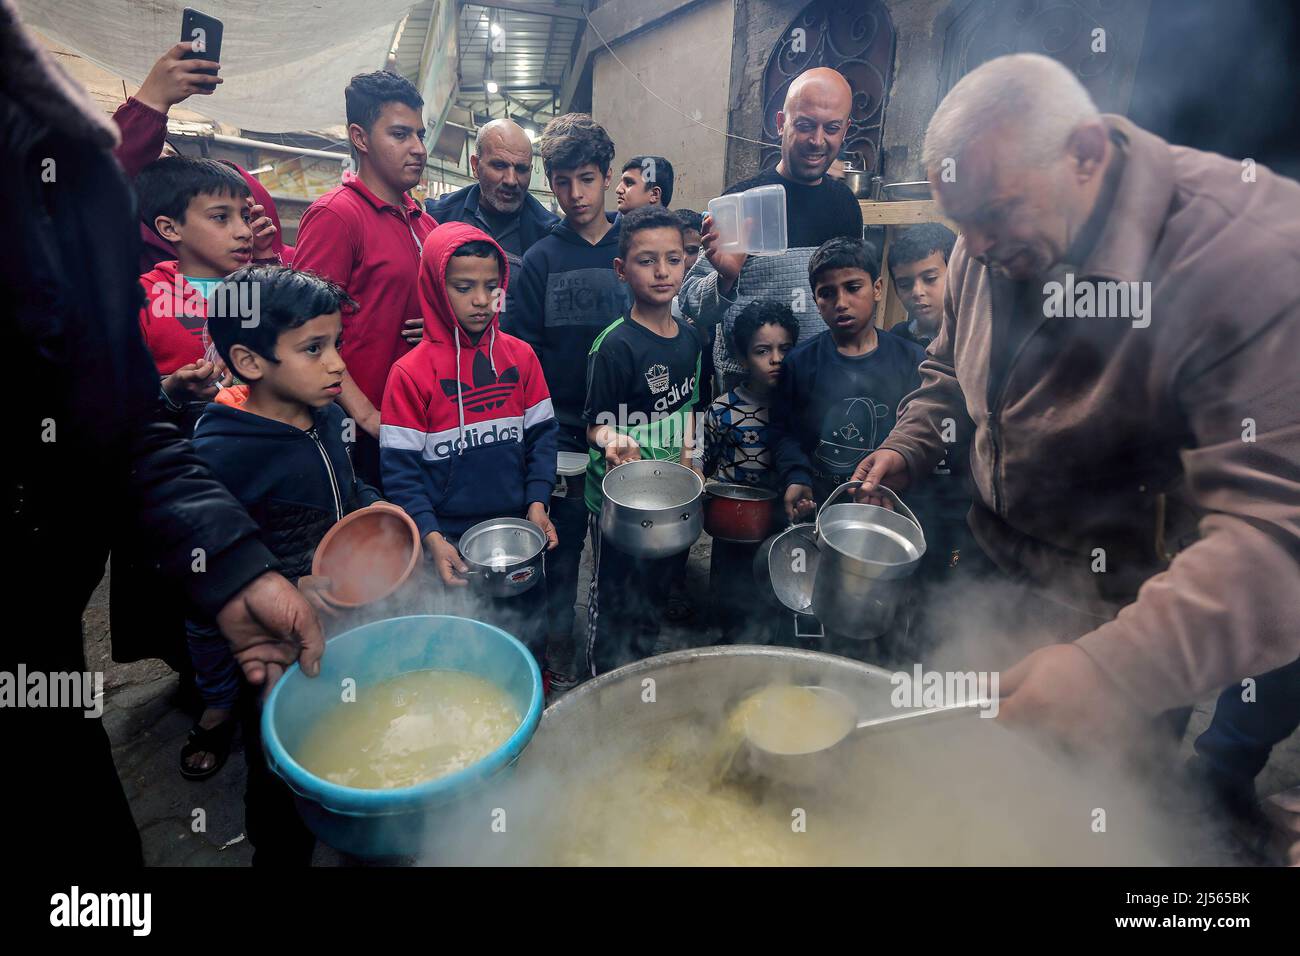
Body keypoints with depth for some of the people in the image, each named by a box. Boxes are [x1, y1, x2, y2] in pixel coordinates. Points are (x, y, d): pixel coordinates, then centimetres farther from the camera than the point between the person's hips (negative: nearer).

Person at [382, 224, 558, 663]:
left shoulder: (520, 357, 1)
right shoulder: (411, 372, -9)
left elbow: (541, 434, 5)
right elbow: (401, 470, -9)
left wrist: (537, 501, -7)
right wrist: (431, 536, -19)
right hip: (450, 541, -3)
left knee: (530, 644, 17)